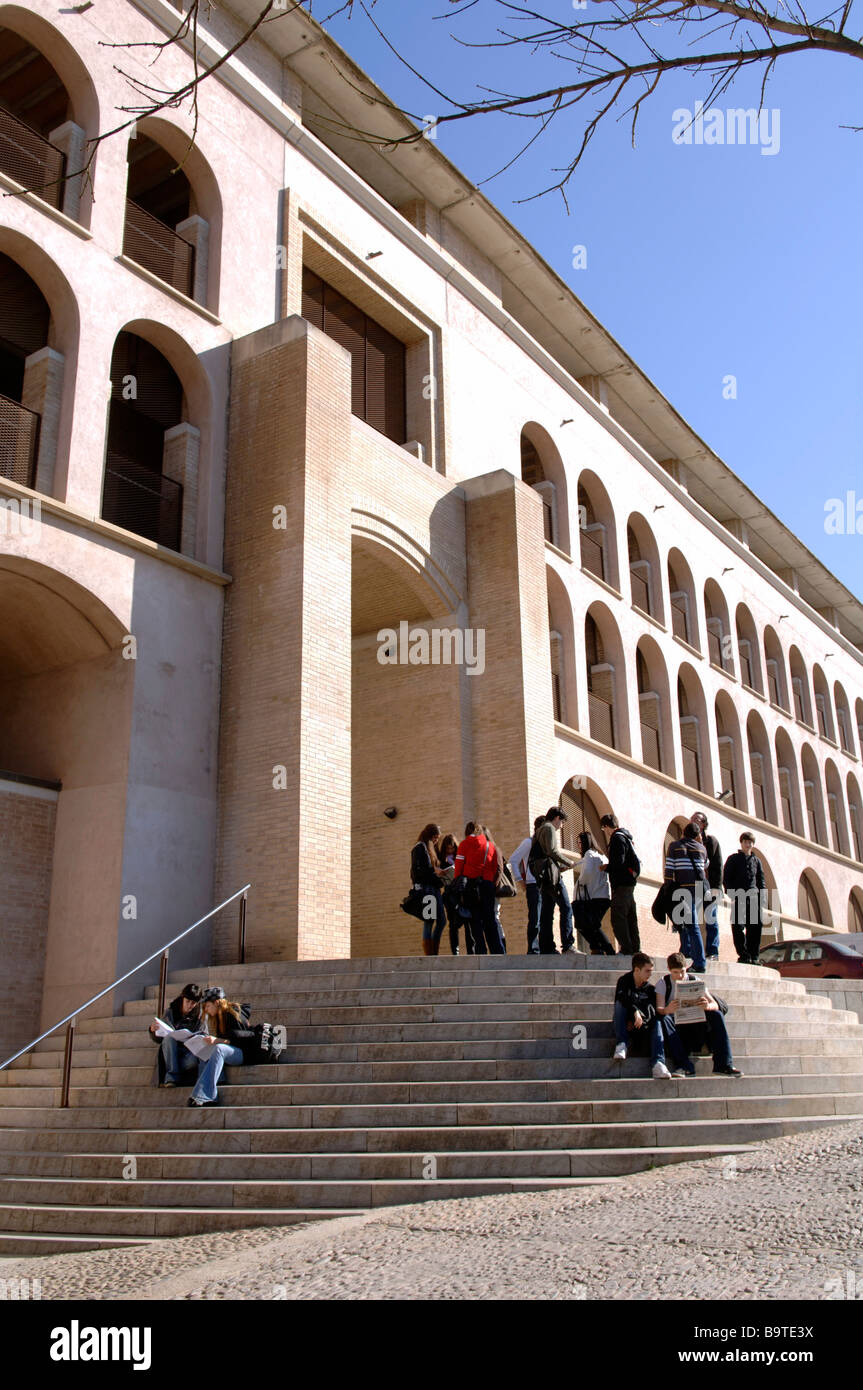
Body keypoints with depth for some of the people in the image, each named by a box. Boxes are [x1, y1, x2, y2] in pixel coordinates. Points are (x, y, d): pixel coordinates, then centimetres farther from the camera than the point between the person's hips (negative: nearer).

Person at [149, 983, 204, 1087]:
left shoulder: (200, 1016, 2)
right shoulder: (170, 1012, 4)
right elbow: (158, 1039, 8)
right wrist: (153, 1031, -14)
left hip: (189, 1052, -1)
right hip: (170, 1053, 2)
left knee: (194, 1059, -37)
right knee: (169, 1037, -32)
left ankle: (166, 1078, -19)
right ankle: (172, 1077, -31)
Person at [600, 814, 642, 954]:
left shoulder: (617, 838, -11)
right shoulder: (625, 837, 19)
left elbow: (618, 862, -20)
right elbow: (636, 861, 22)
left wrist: (606, 868, -5)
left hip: (621, 884, -10)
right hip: (629, 882, 10)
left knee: (618, 918, -9)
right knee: (630, 918, 11)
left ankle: (626, 949, -12)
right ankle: (635, 949, 14)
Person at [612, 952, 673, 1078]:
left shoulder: (650, 988, 7)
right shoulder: (624, 981, -1)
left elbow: (652, 1011, -7)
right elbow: (622, 998, -22)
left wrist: (638, 1020, -23)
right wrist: (635, 1011, -36)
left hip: (641, 1027, 3)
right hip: (624, 1025, -3)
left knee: (656, 1020, -24)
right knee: (620, 1003, -27)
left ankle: (658, 1063, -38)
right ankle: (622, 1045, -31)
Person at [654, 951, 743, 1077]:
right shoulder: (663, 984, 1)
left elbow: (715, 1005, -4)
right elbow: (659, 1009, -13)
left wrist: (707, 1006, -30)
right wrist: (667, 1010, -39)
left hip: (694, 1023, 2)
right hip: (675, 1026, -2)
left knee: (717, 1015, -23)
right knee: (664, 1018, -34)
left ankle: (724, 1065, -28)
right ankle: (685, 1066, -39)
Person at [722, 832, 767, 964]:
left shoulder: (756, 860, 20)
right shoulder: (733, 859, 10)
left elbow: (761, 880, 19)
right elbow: (726, 879, 4)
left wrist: (762, 896, 4)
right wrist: (732, 894, -9)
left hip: (754, 898, 3)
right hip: (739, 897, -3)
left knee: (755, 926, -2)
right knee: (738, 926, -8)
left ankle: (753, 956, 4)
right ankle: (744, 955, -3)